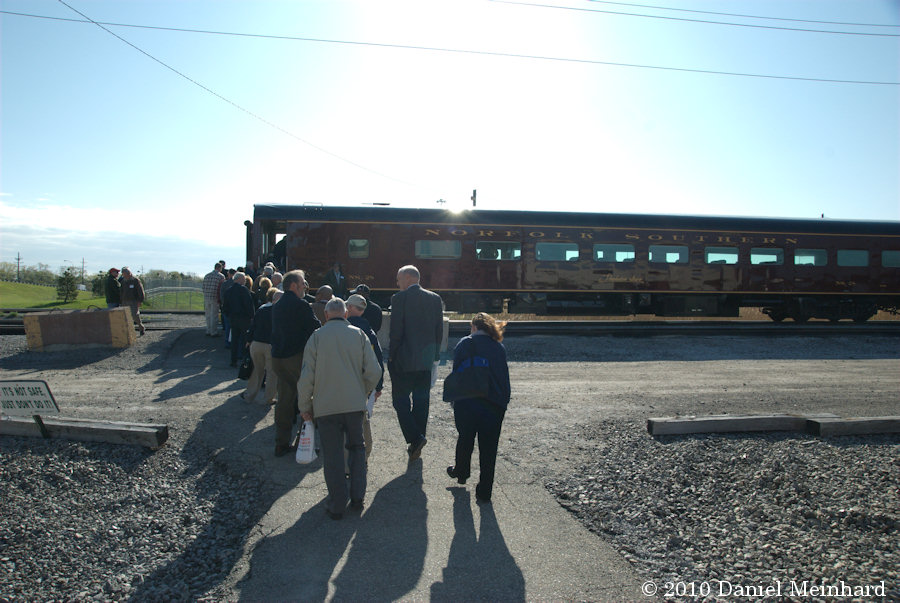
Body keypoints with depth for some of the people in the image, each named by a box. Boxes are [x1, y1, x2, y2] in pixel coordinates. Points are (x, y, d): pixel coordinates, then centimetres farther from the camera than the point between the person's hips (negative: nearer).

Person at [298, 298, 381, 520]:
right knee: (357, 447, 20)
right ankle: (357, 497, 16)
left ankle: (337, 506, 15)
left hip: (326, 407, -1)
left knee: (332, 455, 8)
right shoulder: (358, 335, 0)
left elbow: (307, 376, -4)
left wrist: (305, 406, 7)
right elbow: (374, 372, -4)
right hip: (355, 404, 2)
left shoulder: (317, 337, -3)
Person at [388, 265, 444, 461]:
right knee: (421, 401, 12)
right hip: (426, 360, 5)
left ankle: (415, 438, -9)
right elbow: (439, 331, 7)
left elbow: (396, 331, -12)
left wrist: (392, 355, -2)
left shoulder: (399, 298, -10)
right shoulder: (435, 298, 6)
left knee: (401, 400, 5)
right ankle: (416, 444, 20)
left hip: (404, 359, -5)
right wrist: (435, 354, 14)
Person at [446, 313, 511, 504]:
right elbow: (505, 379, 9)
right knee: (488, 448, 8)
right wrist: (503, 404, 14)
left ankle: (461, 473, 43)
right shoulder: (499, 348, 6)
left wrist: (454, 400, 6)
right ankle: (484, 492, 15)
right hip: (494, 406, 1)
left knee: (465, 440, 21)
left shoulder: (464, 344, 0)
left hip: (466, 403, -1)